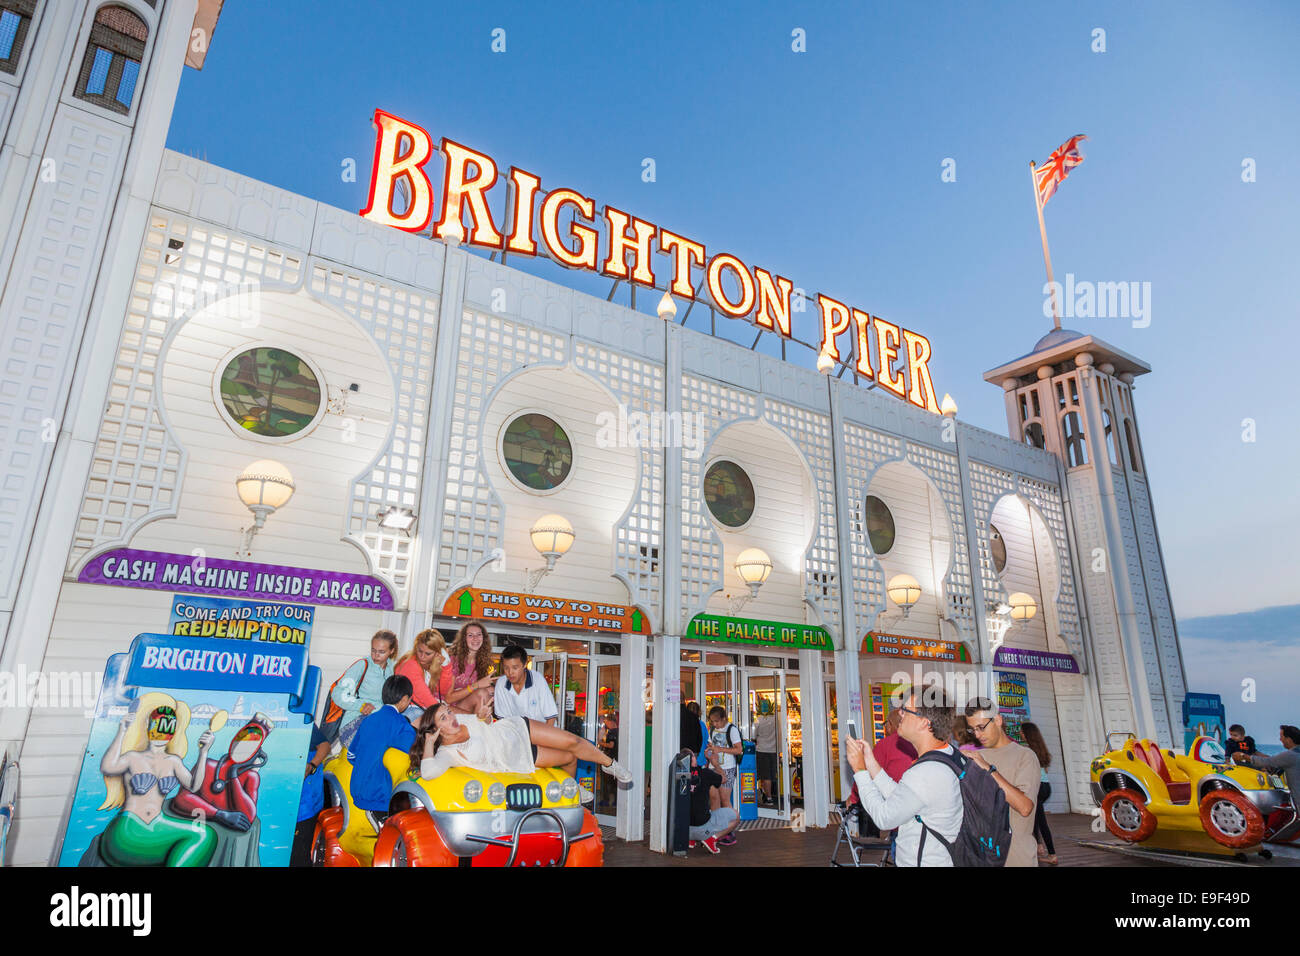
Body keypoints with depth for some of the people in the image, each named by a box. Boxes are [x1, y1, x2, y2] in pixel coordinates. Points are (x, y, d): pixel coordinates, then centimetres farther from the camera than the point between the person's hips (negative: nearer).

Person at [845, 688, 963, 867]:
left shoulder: (924, 775, -30)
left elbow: (884, 819, -17)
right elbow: (899, 798, 6)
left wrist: (859, 769, -11)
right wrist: (871, 763, 4)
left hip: (922, 862, -9)